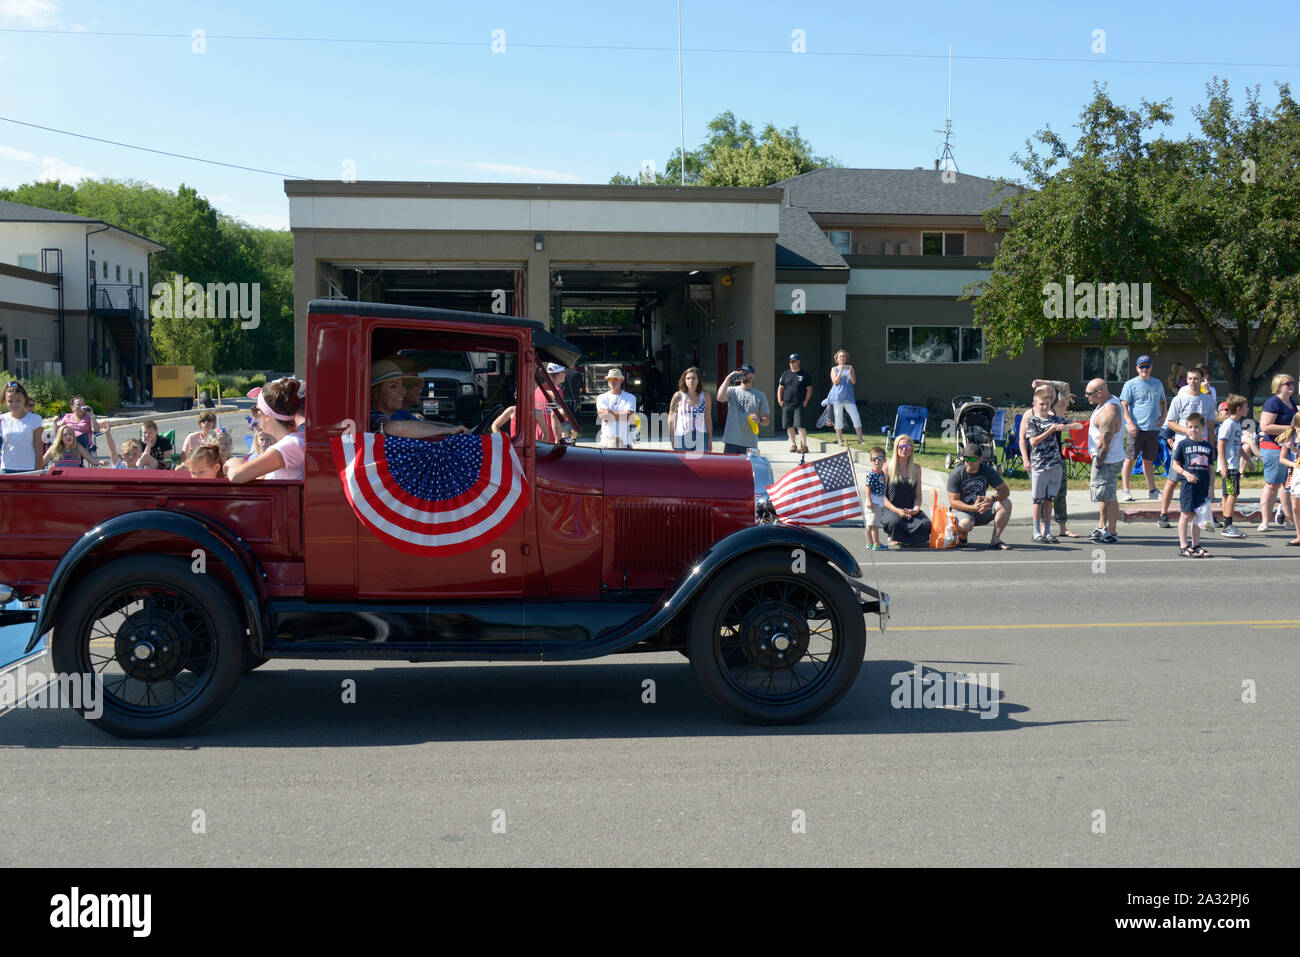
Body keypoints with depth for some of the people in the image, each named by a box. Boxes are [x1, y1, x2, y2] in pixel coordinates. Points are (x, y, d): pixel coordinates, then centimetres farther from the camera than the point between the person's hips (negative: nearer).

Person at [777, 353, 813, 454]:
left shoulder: (805, 375, 3)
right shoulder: (785, 374, 11)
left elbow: (809, 390, 5)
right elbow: (780, 388, 15)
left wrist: (805, 402, -3)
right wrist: (779, 400, 5)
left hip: (799, 405, -4)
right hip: (786, 404, 4)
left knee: (799, 425, -13)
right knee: (789, 426, 7)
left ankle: (804, 445, -11)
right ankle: (793, 445, 17)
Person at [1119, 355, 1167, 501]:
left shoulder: (1157, 384, 15)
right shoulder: (1131, 384, -1)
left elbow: (1163, 402, 27)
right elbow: (1124, 405, -5)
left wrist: (1162, 416, 9)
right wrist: (1130, 423, -16)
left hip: (1153, 428, 5)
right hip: (1136, 428, -5)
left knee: (1149, 460, 13)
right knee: (1129, 459, -4)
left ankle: (1152, 490, 19)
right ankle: (1125, 491, -1)